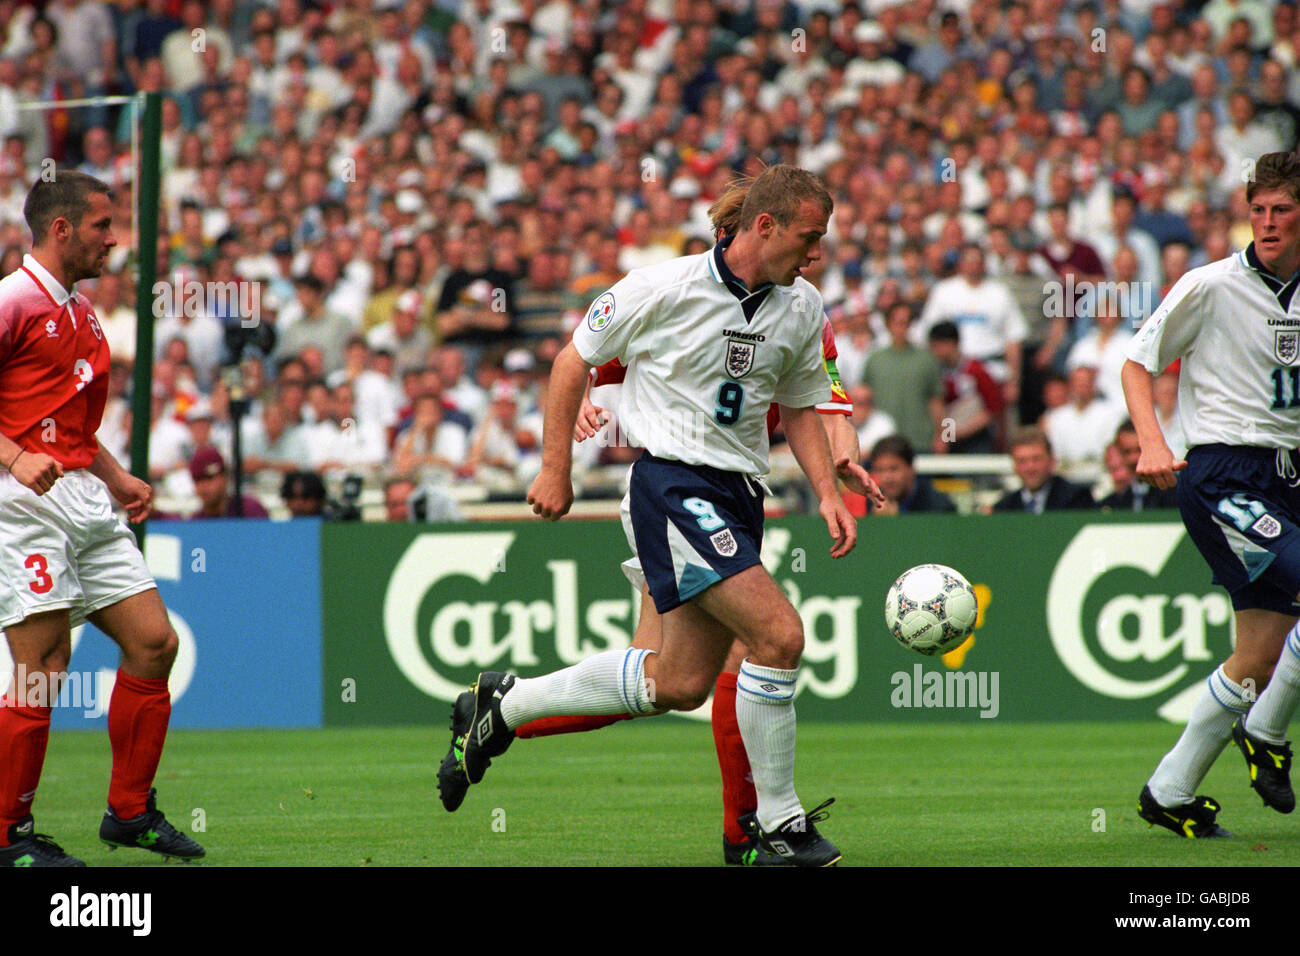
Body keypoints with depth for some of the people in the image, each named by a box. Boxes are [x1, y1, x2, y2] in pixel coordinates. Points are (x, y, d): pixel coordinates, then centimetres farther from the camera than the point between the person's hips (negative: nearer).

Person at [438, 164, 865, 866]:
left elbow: (799, 409, 19)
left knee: (681, 684, 9)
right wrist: (555, 469, -1)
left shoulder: (802, 308, 6)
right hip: (673, 485, -8)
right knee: (780, 635, -20)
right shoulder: (664, 288, -12)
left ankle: (502, 706, 27)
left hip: (739, 493, 8)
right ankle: (778, 827, -9)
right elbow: (575, 359, 0)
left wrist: (828, 494, 5)